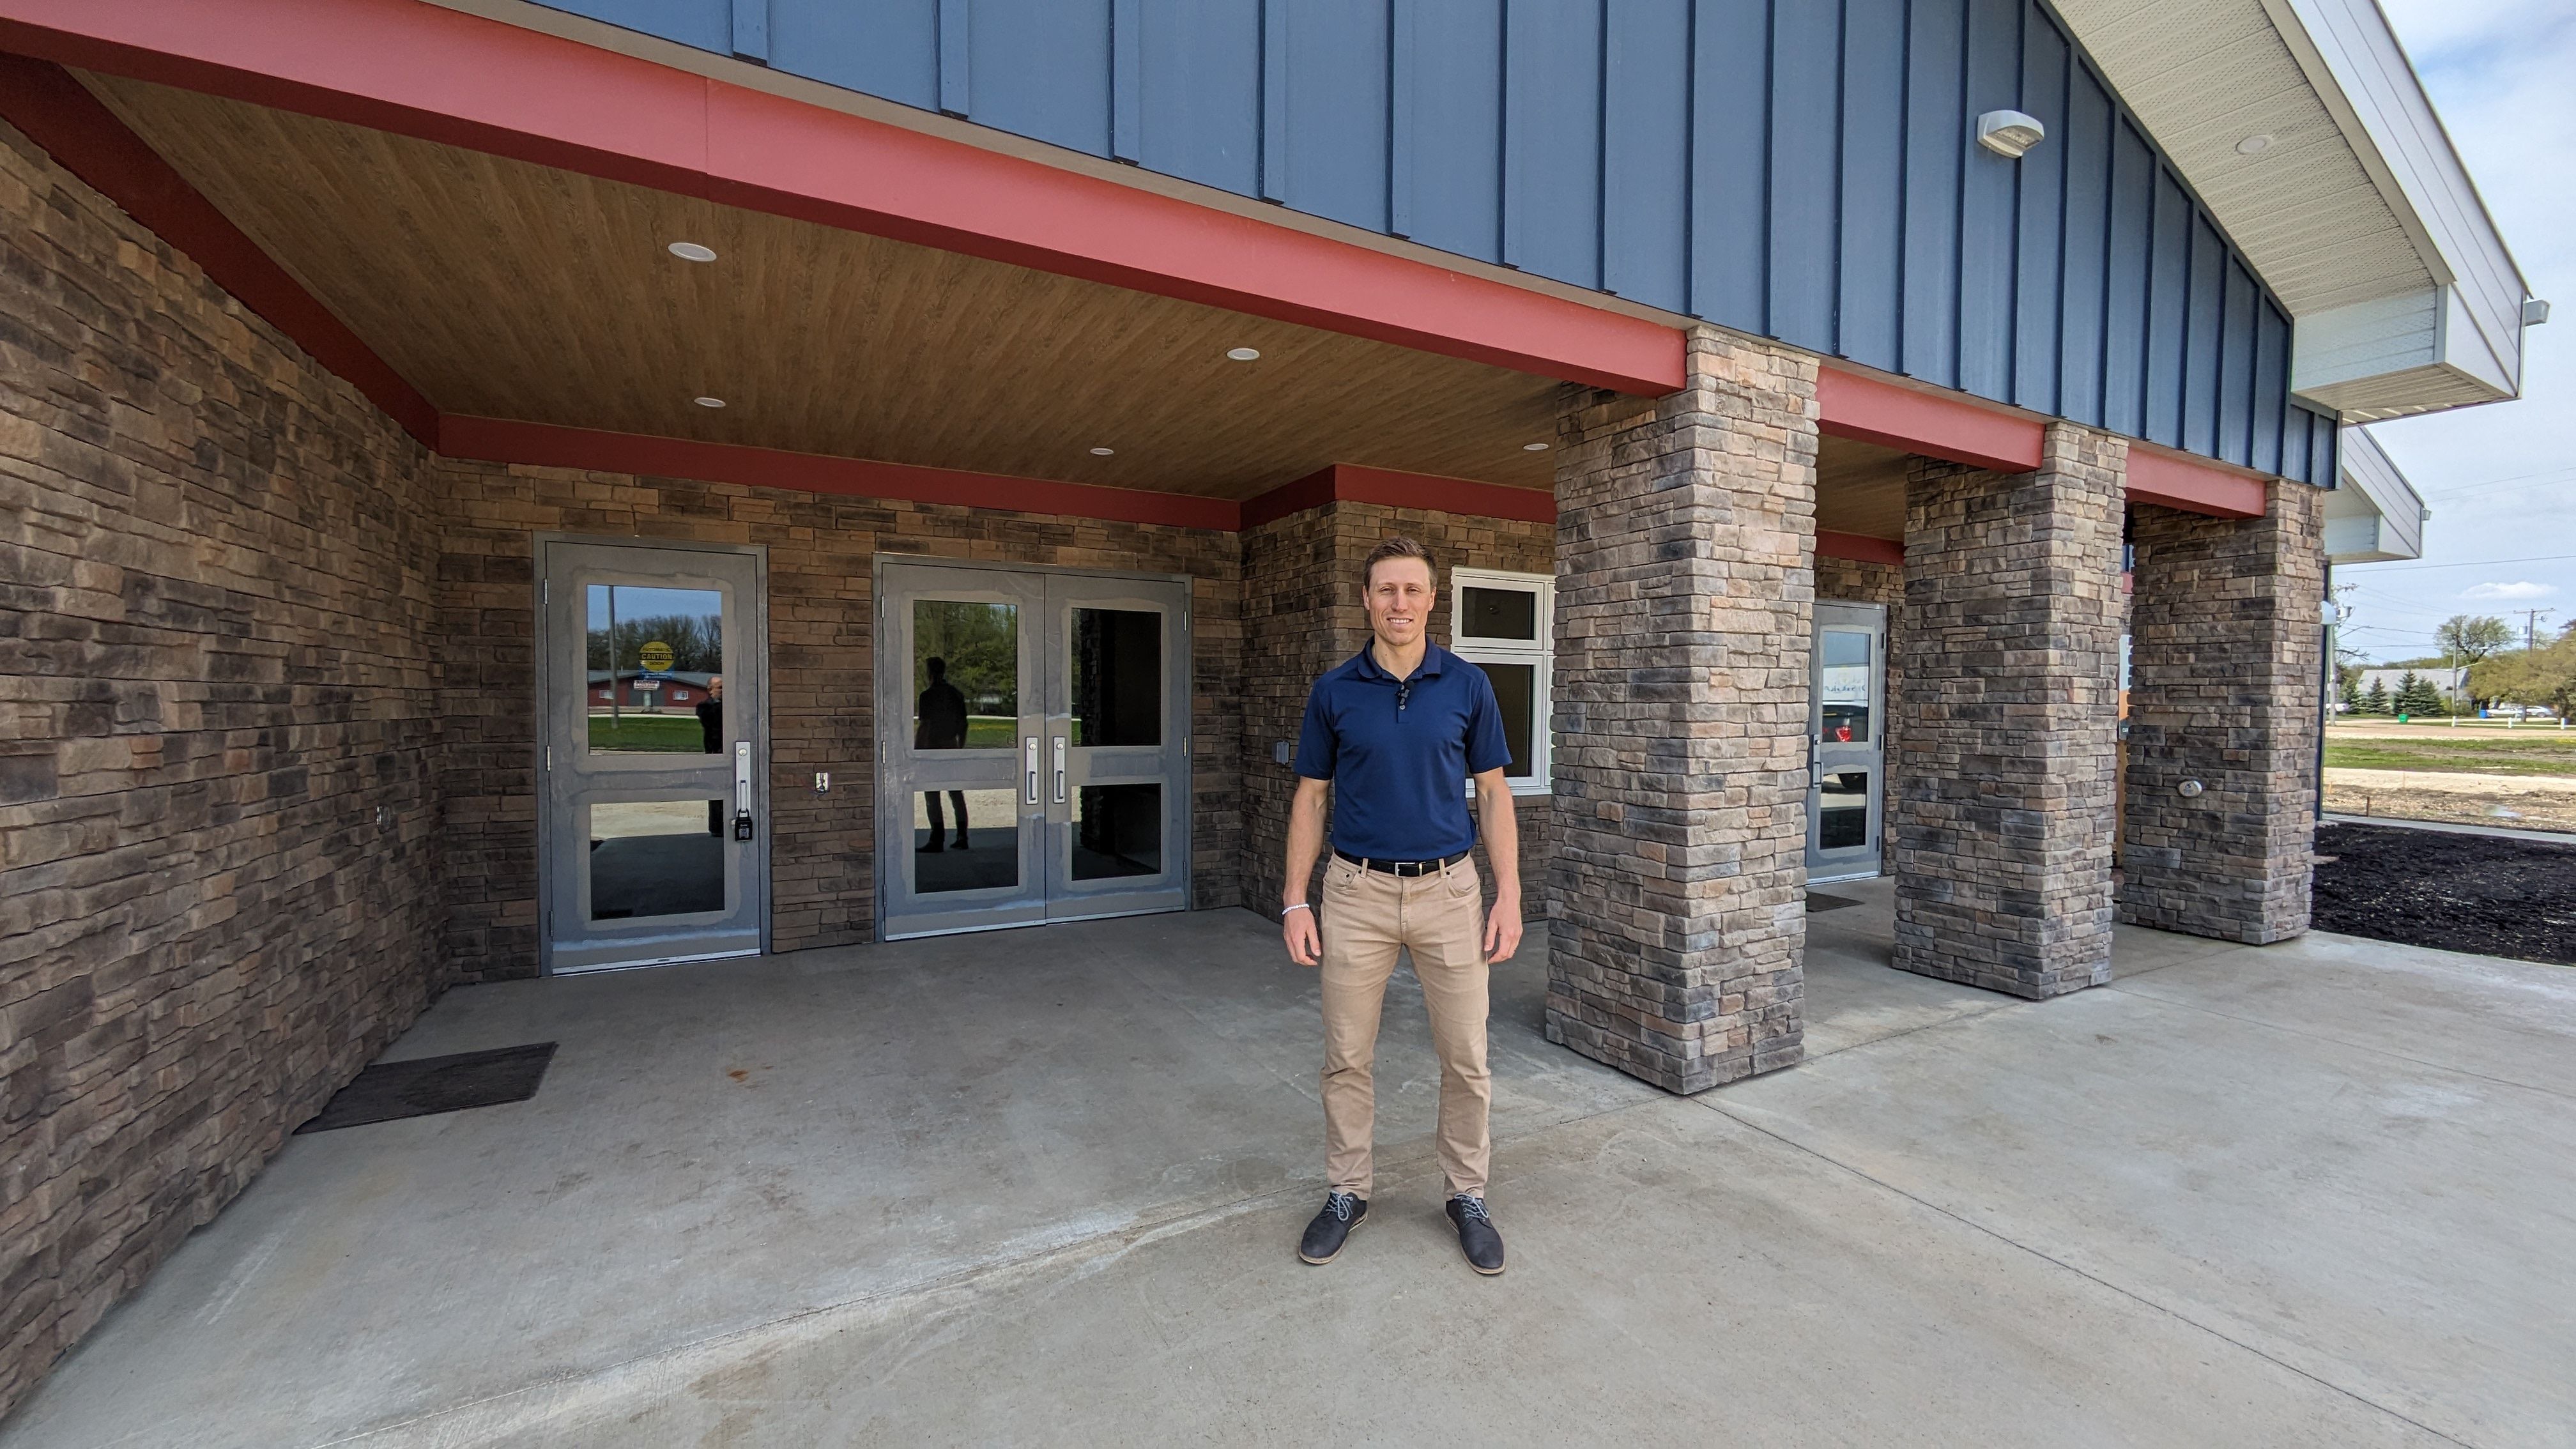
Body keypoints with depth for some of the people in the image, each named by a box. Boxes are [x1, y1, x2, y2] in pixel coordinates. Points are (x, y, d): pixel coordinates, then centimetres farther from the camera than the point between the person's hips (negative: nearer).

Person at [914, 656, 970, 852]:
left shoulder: (928, 695, -11)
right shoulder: (956, 694, 8)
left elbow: (924, 726, -15)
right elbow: (963, 724, 11)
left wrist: (915, 752, -10)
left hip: (932, 749, -6)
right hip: (951, 749, 6)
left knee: (933, 796, -2)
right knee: (956, 794, 9)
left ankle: (937, 840, -2)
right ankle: (962, 837, 11)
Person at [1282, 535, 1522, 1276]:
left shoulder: (1468, 685, -1)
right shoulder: (1333, 690, -1)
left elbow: (1493, 795, 2)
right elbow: (1310, 798, 3)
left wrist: (1509, 897, -5)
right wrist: (1295, 901, -3)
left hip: (1448, 890, 0)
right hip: (1357, 891, 1)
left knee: (1467, 1059, 9)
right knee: (1347, 1057, 10)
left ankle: (1468, 1195, 31)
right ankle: (1347, 1192, 31)